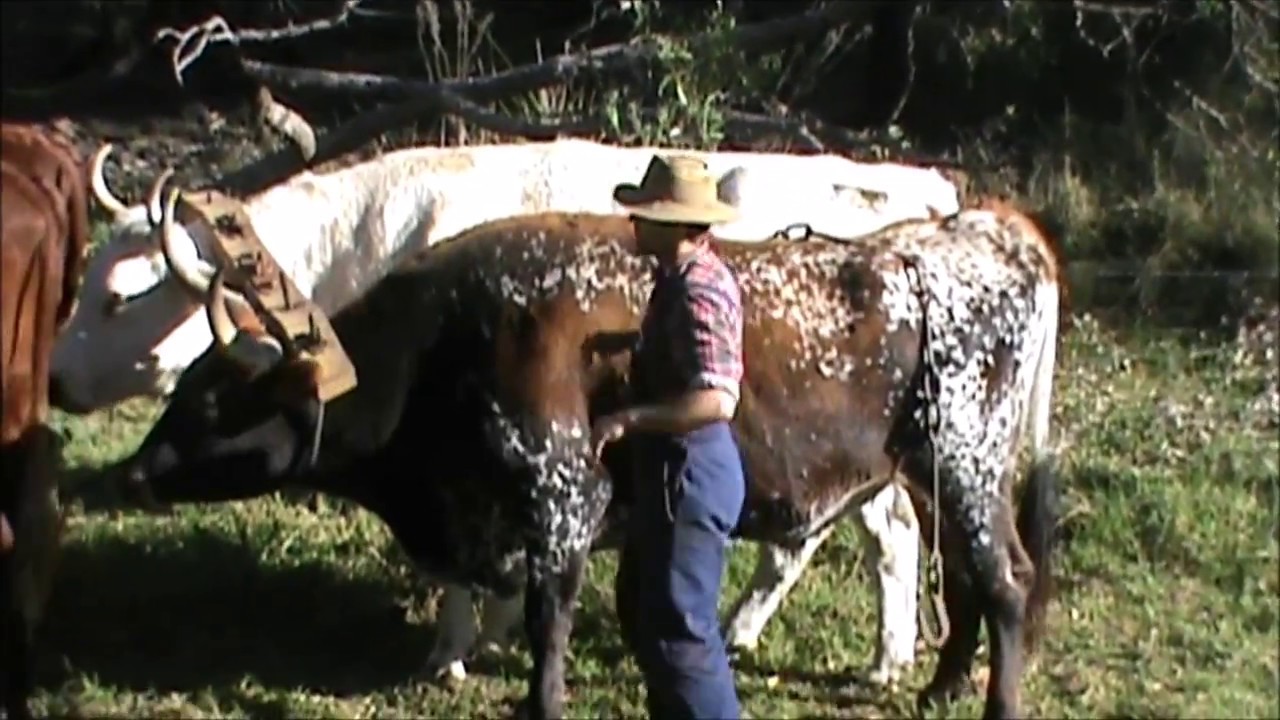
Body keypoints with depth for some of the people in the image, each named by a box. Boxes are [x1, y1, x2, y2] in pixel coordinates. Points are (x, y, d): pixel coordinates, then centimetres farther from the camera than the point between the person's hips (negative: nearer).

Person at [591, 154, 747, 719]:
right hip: (670, 470, 11)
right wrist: (632, 345, 14)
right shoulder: (681, 278, 9)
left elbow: (716, 399, -31)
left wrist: (628, 419, -29)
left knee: (678, 628, -5)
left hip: (690, 474, -11)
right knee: (641, 608, 21)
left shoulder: (698, 291, -22)